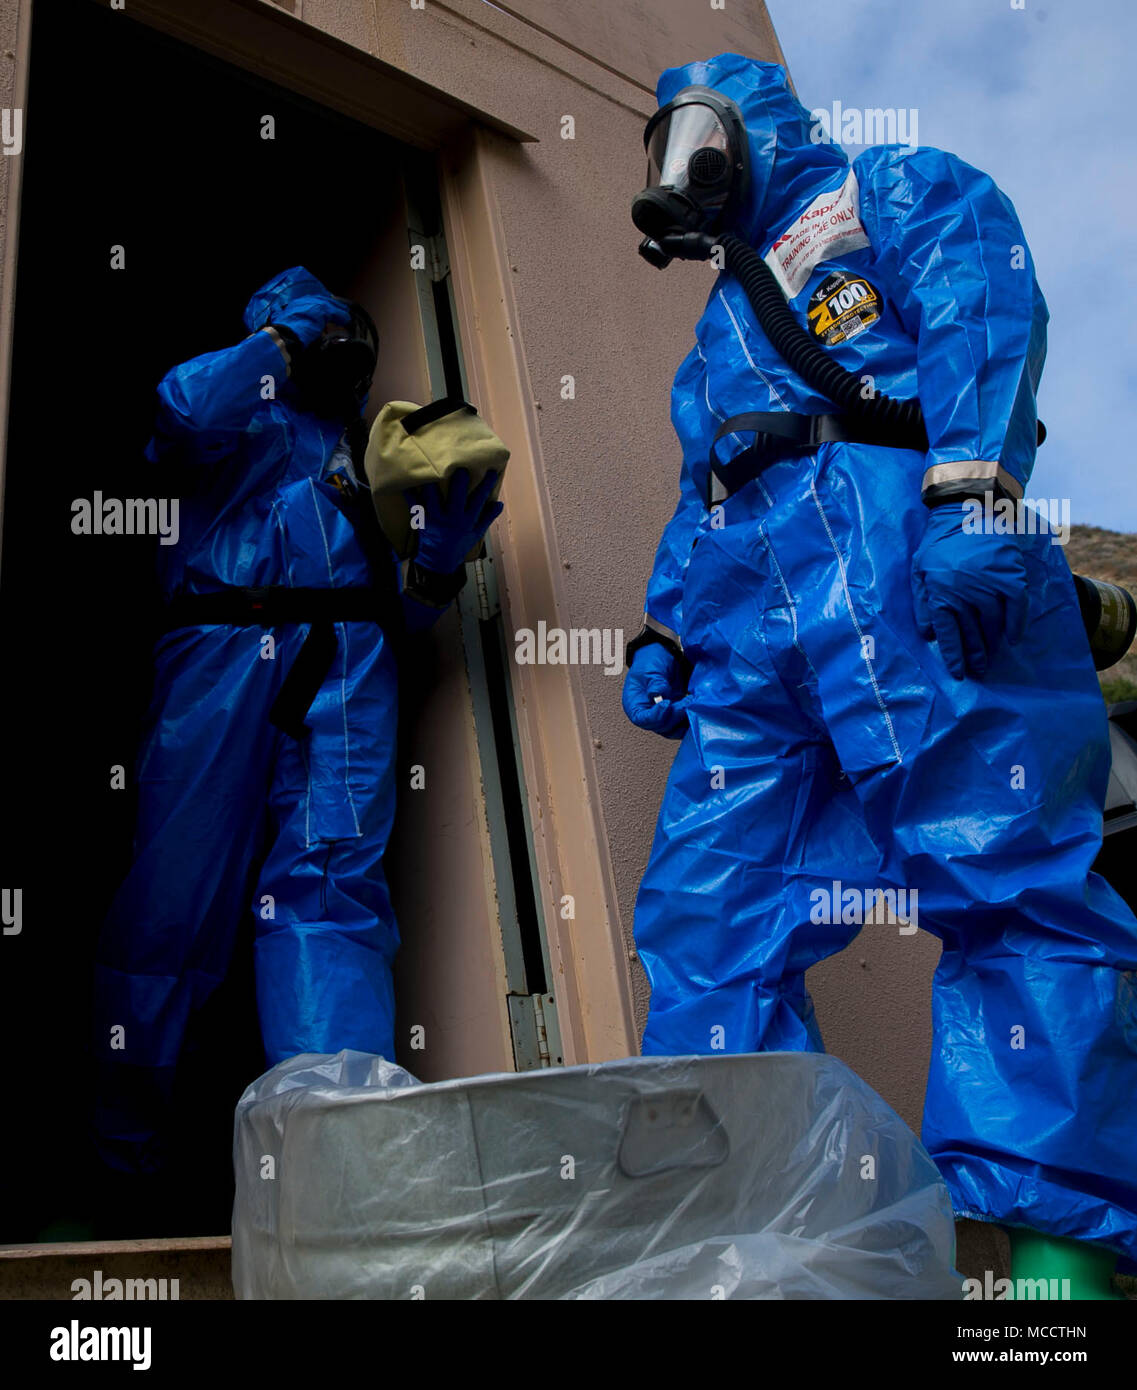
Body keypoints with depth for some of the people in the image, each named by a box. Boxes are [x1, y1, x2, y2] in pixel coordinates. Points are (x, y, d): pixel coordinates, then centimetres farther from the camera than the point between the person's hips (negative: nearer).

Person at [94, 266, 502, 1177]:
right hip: (224, 648, -2)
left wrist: (444, 555, 3)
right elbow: (182, 413, -4)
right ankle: (124, 1149, 8)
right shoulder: (242, 413, 23)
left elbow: (407, 611, 23)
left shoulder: (378, 454, 31)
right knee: (178, 883, -4)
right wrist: (281, 339, 8)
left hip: (345, 663, 3)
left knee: (336, 879, -12)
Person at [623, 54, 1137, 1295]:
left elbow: (981, 306, -4)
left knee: (1010, 878, -13)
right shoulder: (721, 325, 38)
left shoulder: (889, 192, 17)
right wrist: (660, 631, 22)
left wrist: (971, 485, -21)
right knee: (708, 915, 0)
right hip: (750, 628, 7)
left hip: (915, 581, -7)